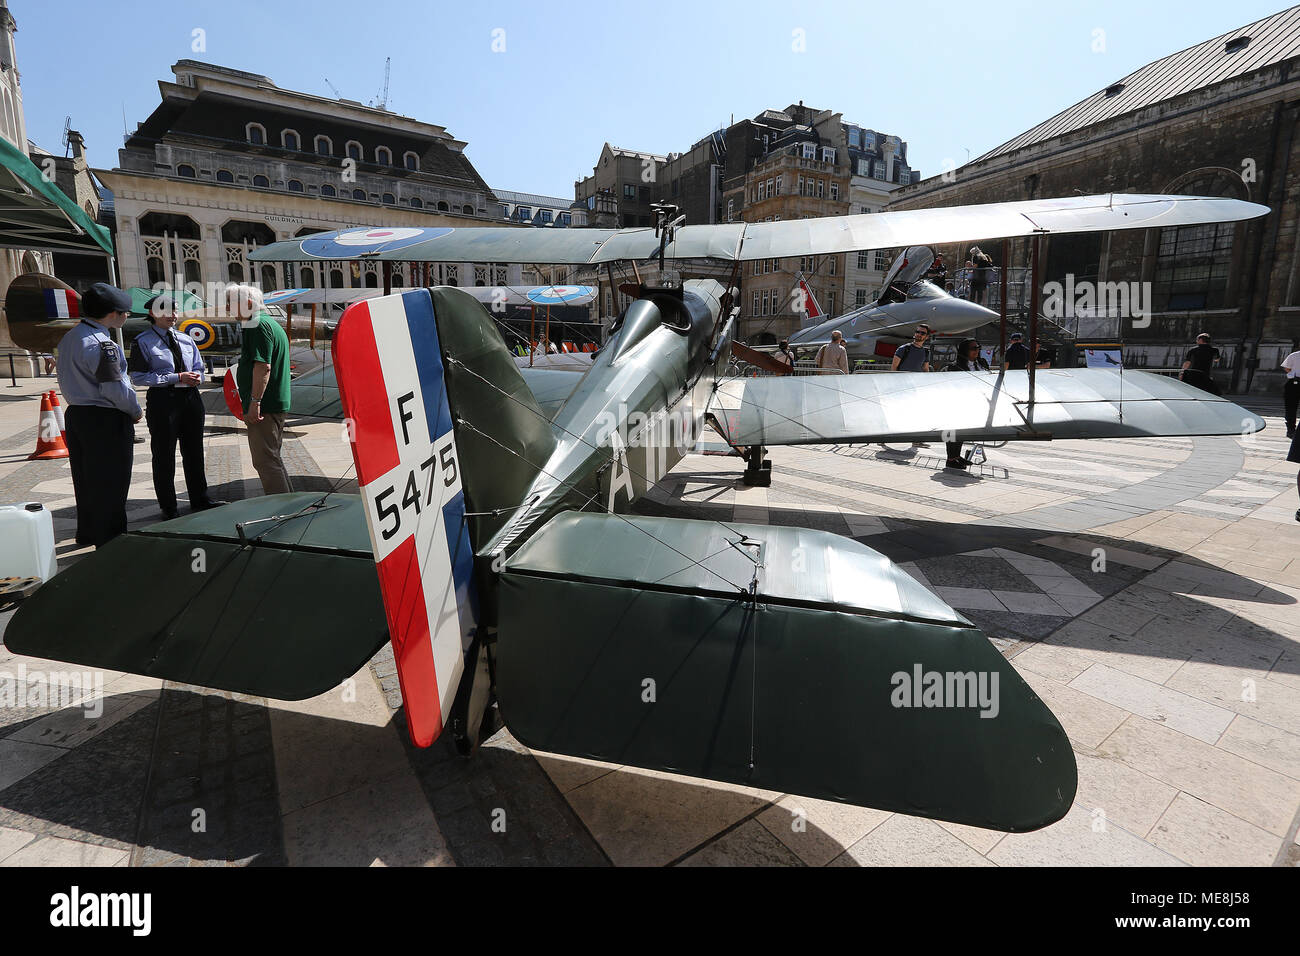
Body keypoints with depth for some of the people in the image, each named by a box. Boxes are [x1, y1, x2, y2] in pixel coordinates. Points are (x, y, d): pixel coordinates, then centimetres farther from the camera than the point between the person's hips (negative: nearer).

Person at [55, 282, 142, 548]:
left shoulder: (70, 337, 11)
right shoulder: (100, 343, -20)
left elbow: (69, 380, 16)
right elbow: (114, 387, -22)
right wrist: (135, 411, -6)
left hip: (75, 414, 10)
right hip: (105, 419, -10)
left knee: (85, 479, 20)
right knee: (109, 484, 0)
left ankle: (87, 533, 34)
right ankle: (110, 542, 7)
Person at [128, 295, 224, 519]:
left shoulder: (185, 339, 12)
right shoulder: (143, 342, -5)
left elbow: (198, 366, 19)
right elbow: (138, 376, -10)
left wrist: (196, 377, -5)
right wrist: (177, 378, -17)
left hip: (190, 398, 6)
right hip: (162, 400, -5)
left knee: (194, 452, 15)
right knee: (164, 455, 4)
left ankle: (200, 500, 28)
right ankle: (168, 508, 15)